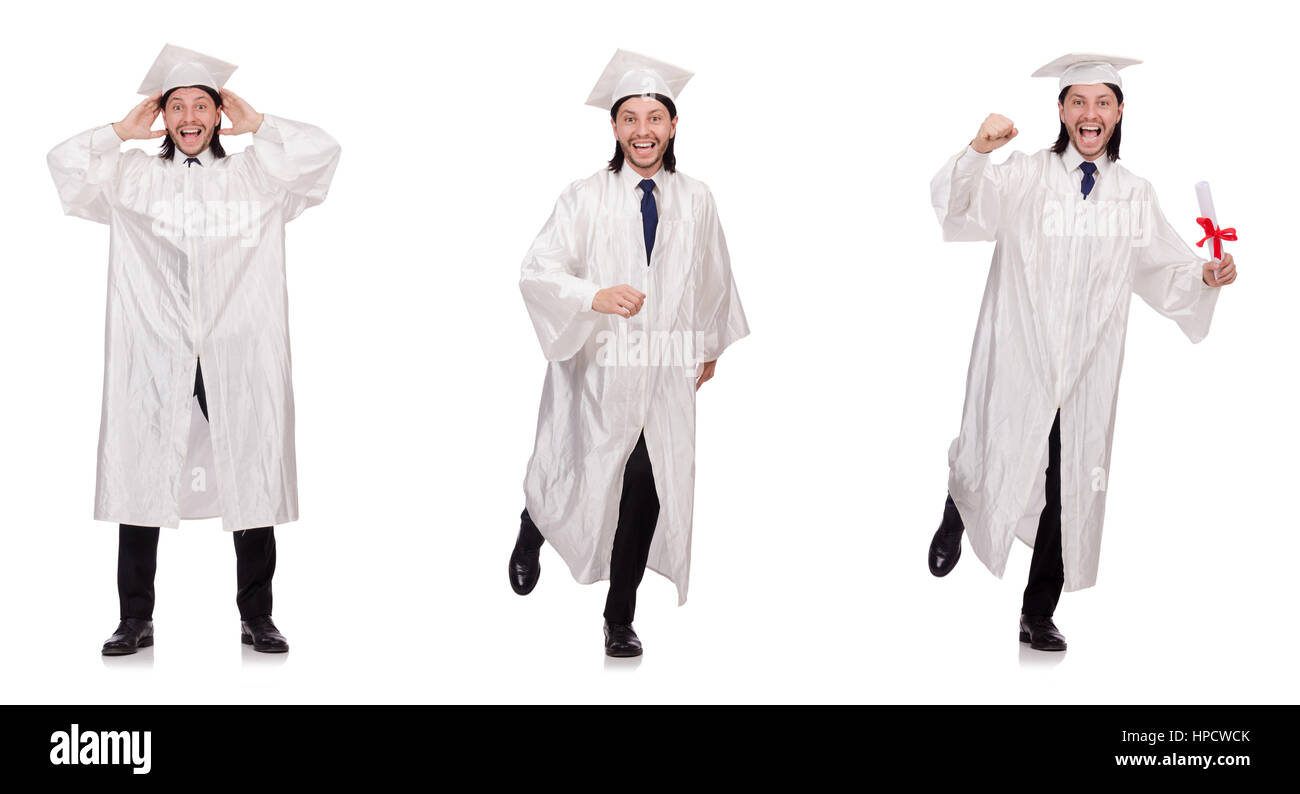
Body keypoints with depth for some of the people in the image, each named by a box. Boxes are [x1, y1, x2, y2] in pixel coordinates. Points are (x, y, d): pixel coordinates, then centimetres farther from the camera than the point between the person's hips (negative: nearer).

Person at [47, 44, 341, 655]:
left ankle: (256, 617, 12)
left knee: (253, 482, 1)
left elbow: (322, 152, 0)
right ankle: (136, 620, 13)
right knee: (139, 481, 2)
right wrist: (123, 131, 12)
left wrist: (256, 123, 9)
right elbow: (65, 163, 4)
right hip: (153, 355, 1)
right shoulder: (133, 177, 14)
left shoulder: (255, 175, 11)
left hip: (239, 355, -1)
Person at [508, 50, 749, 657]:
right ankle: (533, 527, 44)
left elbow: (713, 279, 19)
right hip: (599, 365, -2)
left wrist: (711, 346, 28)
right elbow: (537, 272, -11)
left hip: (669, 370, 2)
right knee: (583, 485, 6)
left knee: (648, 489, 1)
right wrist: (596, 295, -28)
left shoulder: (696, 201, 5)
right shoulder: (585, 198, -4)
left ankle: (620, 618, 19)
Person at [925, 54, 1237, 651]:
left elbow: (1162, 271, 11)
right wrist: (978, 150, -33)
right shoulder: (1023, 177, -1)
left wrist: (1204, 275, -9)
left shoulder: (1134, 194, 10)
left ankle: (1038, 616, 21)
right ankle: (959, 511, 36)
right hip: (1017, 361, -3)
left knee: (1068, 495, 5)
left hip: (1086, 373, 3)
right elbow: (954, 205, -15)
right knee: (993, 474, -2)